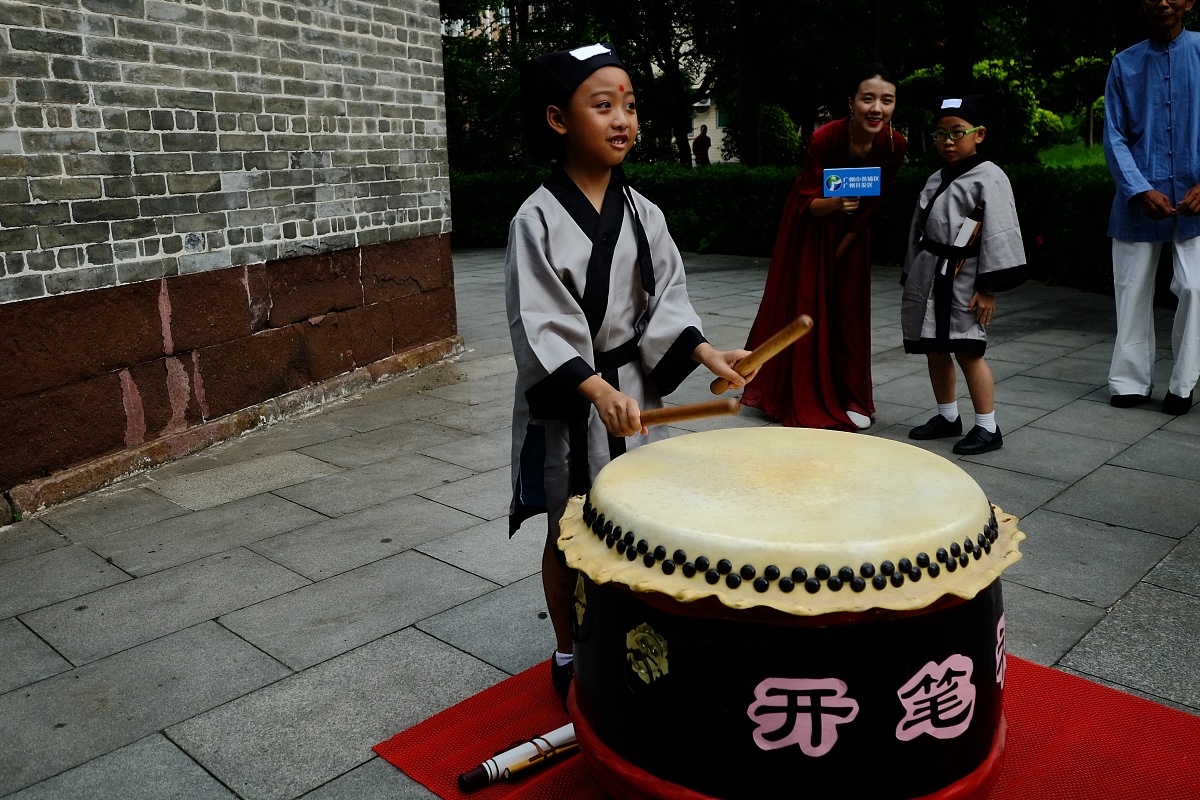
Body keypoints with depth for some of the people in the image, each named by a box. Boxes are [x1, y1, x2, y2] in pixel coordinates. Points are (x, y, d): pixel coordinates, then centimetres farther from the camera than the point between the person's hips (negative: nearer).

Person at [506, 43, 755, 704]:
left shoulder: (643, 213, 2)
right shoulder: (538, 220, -14)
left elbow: (665, 297, 0)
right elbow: (536, 325, -20)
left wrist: (705, 352, -17)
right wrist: (597, 389, -32)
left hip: (634, 390, 5)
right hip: (565, 402, -4)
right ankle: (569, 656, 31)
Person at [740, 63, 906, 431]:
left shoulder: (894, 145, -19)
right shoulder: (824, 139, -29)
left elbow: (870, 205, -7)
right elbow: (808, 204, -22)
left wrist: (841, 250, -5)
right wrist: (836, 202, -43)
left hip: (850, 230, 3)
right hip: (810, 225, -3)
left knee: (849, 309, 5)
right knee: (804, 307, -1)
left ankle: (849, 398, 17)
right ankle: (801, 397, 13)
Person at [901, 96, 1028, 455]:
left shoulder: (989, 179, -9)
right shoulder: (935, 181, 14)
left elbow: (998, 236, -13)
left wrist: (988, 289, -15)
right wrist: (911, 274, 19)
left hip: (962, 281, -8)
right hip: (929, 278, 8)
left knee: (968, 351, -7)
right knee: (935, 349, 13)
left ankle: (987, 428, 5)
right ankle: (947, 417, 29)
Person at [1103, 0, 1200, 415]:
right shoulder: (1125, 64, 7)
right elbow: (1114, 136, 2)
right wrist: (1140, 190, -10)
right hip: (1140, 200, 1)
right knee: (1132, 292, 4)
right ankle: (1131, 381, 16)